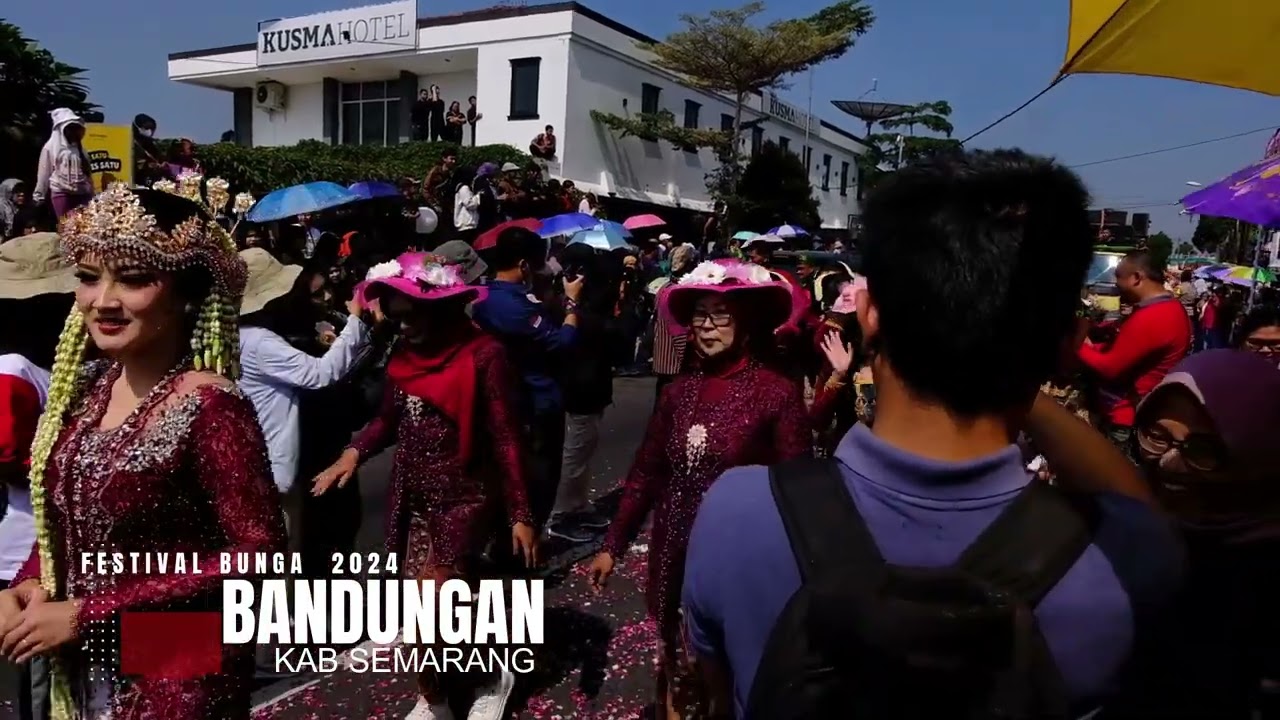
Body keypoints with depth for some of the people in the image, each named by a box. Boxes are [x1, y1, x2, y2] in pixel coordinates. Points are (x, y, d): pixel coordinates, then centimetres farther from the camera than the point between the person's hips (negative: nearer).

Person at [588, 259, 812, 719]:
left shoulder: (778, 394, -13)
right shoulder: (679, 391, 2)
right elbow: (645, 473, 8)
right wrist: (612, 546, 9)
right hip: (673, 554, 4)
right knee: (676, 664, 19)